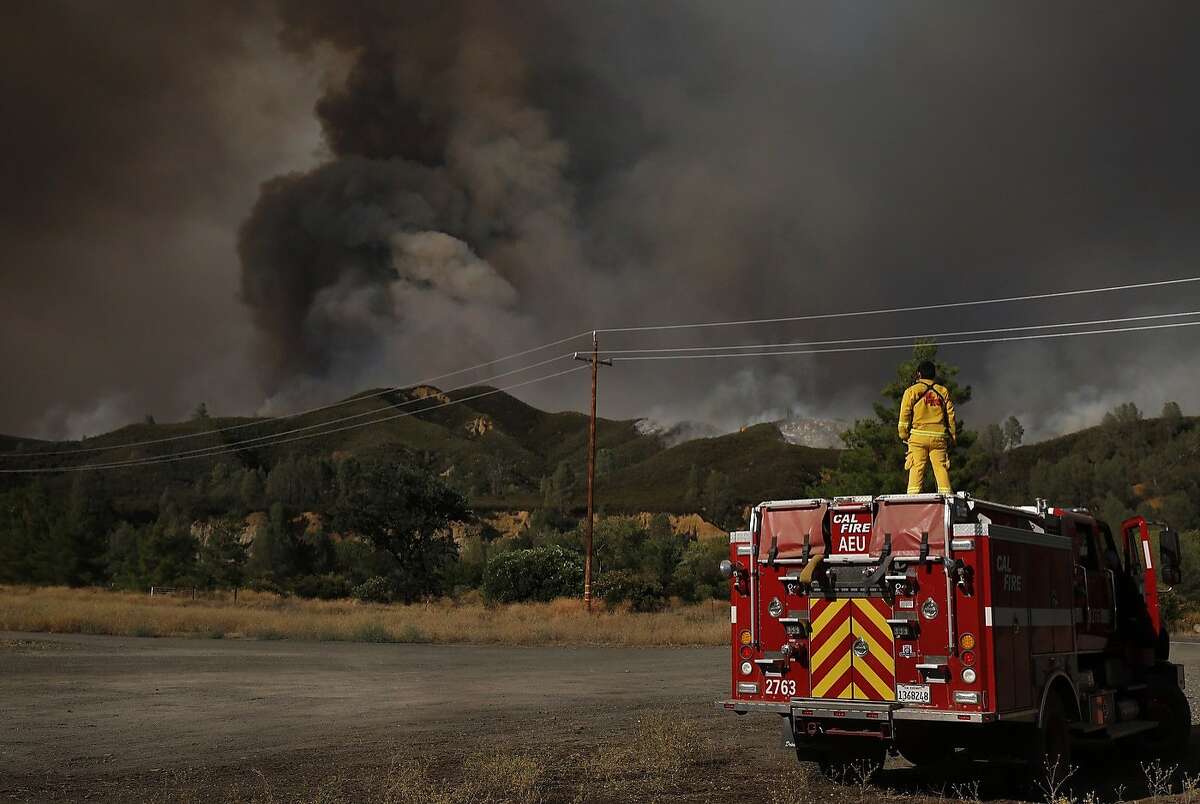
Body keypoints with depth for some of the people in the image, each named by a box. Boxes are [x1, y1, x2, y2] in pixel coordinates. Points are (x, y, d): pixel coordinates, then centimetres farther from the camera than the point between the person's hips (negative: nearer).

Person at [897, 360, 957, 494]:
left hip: (918, 436, -2)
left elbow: (905, 414, 0)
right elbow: (950, 415, 12)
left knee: (916, 469, -3)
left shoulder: (912, 391, 3)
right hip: (939, 436, 2)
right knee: (941, 468, 2)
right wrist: (952, 436, 16)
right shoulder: (943, 391, 12)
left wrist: (904, 434, 7)